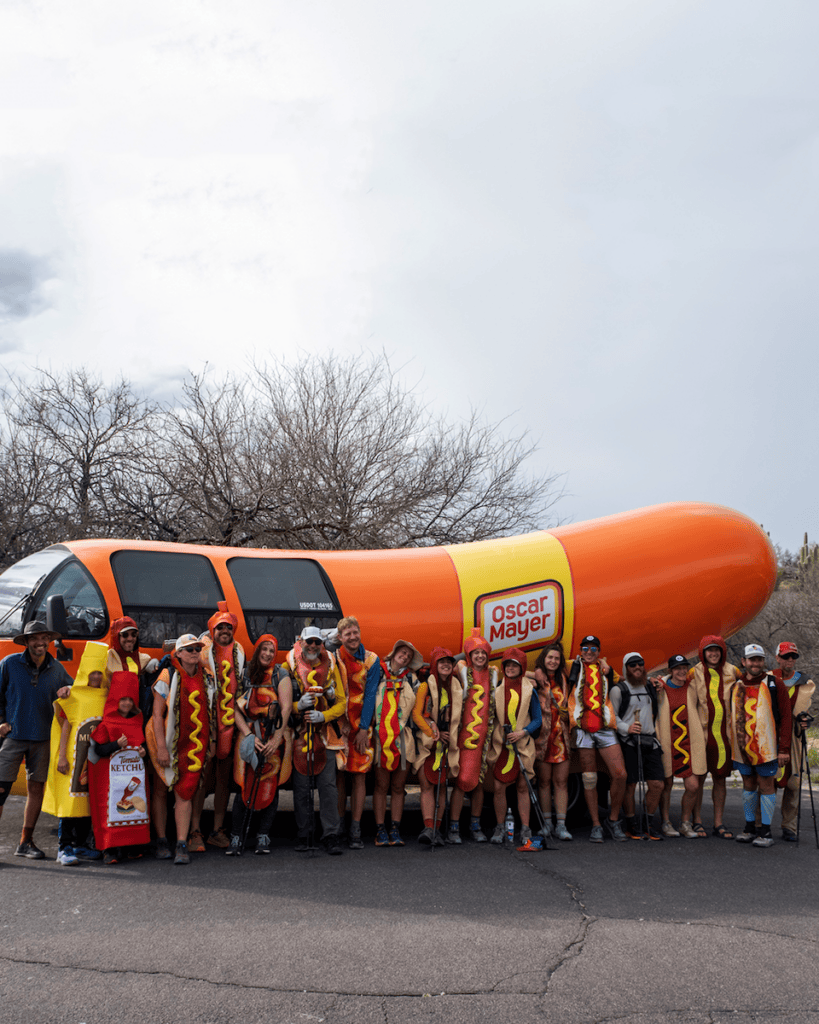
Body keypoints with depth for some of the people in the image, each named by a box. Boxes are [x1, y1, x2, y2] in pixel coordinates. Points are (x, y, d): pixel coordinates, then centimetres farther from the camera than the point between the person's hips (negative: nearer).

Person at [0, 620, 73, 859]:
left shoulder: (56, 669, 6)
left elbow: (70, 687, 19)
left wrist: (68, 690, -4)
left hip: (42, 738, 3)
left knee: (36, 788, 6)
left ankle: (26, 842, 17)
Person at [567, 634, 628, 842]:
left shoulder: (606, 669, 19)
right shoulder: (574, 667, 13)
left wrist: (608, 671, 4)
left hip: (605, 728, 1)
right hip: (583, 728, -1)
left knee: (619, 774, -8)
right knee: (589, 779, 2)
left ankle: (613, 821, 10)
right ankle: (596, 825, 10)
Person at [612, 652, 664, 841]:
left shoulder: (650, 688, 18)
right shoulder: (618, 689, 0)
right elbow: (612, 715, -3)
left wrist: (656, 731, 18)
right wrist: (627, 728, -17)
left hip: (650, 741, 5)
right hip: (628, 742, -5)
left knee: (657, 784, -1)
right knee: (630, 784, -4)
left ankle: (648, 823, 12)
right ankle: (631, 825, 9)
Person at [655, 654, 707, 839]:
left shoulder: (692, 688, 6)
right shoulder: (660, 688, -2)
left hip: (689, 744, 2)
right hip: (666, 743, -2)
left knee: (693, 786, -5)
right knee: (666, 784, 6)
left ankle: (686, 824, 14)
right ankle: (666, 823, 23)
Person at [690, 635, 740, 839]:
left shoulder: (732, 672, 6)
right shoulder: (695, 673, 0)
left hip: (724, 734, 3)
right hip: (701, 732, -3)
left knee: (720, 778, 9)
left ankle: (718, 823, 17)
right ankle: (697, 821, 13)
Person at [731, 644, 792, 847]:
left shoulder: (774, 685, -5)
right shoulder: (736, 687, 8)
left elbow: (785, 717, -5)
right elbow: (731, 717, 16)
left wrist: (784, 748, -10)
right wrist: (732, 744, 11)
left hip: (766, 747, -4)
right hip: (742, 747, 4)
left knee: (766, 785, 0)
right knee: (748, 785, 13)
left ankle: (766, 832, 8)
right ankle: (750, 828, 23)